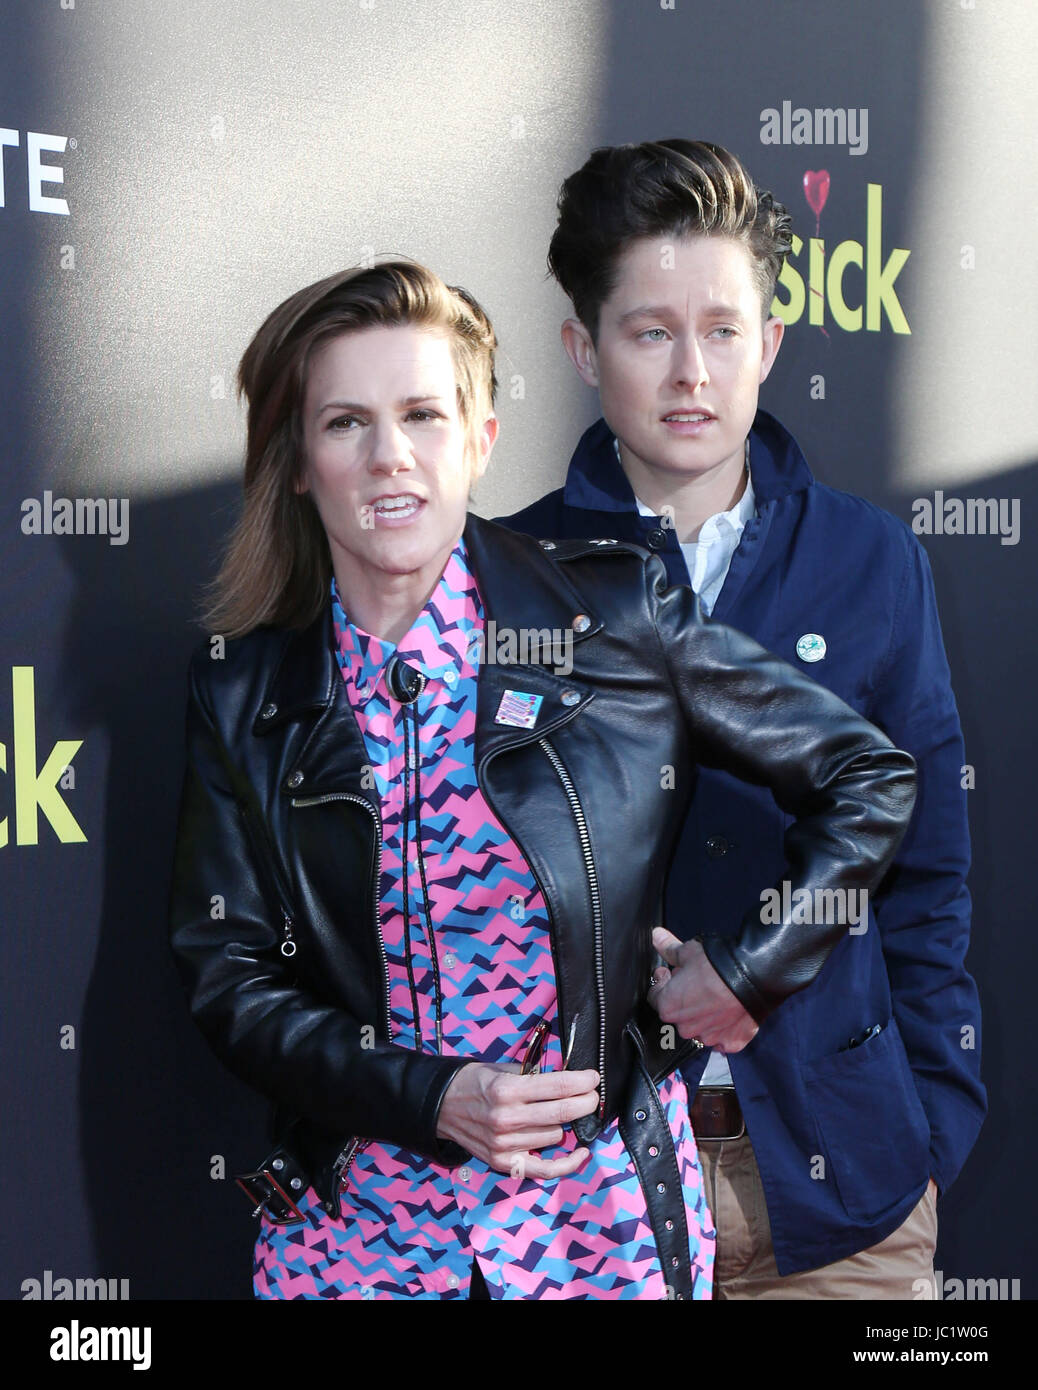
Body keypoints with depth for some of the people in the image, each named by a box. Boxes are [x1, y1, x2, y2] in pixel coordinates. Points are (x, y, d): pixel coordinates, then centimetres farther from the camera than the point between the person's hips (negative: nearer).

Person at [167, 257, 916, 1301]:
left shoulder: (616, 616, -6)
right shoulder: (242, 686, -1)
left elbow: (869, 778, 2)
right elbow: (226, 974, -2)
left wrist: (747, 974, -5)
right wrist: (432, 1096, -15)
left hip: (604, 1215, -1)